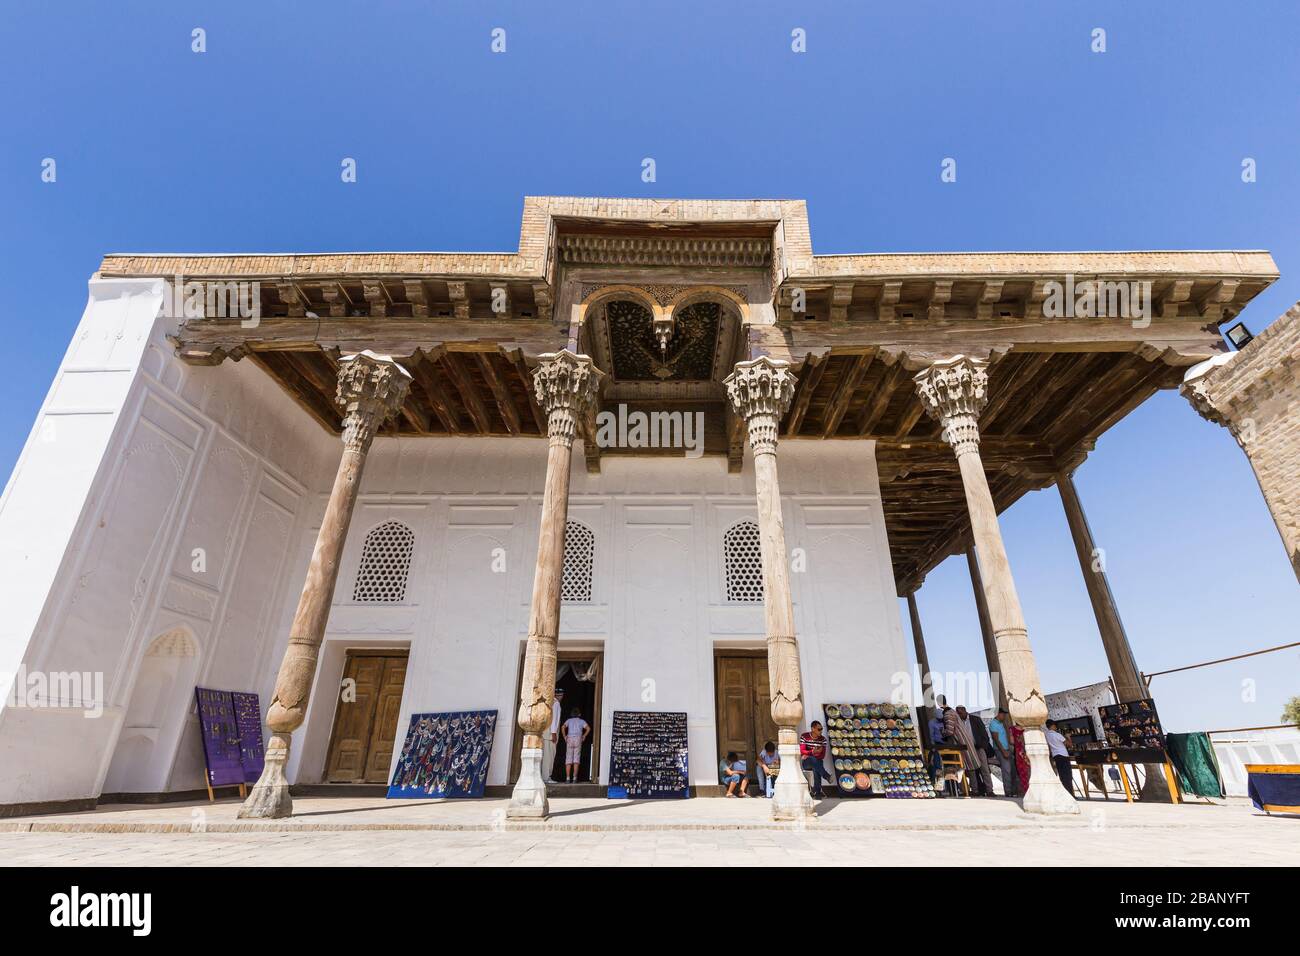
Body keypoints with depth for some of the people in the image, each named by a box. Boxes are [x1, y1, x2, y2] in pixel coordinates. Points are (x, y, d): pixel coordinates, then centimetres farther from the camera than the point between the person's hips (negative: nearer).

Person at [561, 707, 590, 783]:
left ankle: (568, 778, -3)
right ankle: (574, 778, -2)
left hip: (569, 739, 1)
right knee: (576, 760, 1)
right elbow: (588, 728, -3)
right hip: (578, 739, 0)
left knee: (568, 760, 3)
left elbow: (563, 727, -4)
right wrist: (584, 736, 6)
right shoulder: (581, 721, 12)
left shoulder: (569, 720, 13)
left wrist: (564, 736, 3)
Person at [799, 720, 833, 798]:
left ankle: (817, 792, -33)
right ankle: (826, 776, -38)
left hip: (817, 762, 1)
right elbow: (802, 751, -11)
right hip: (805, 762, -1)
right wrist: (812, 752, -31)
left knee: (816, 768, -35)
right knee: (813, 759, -37)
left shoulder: (823, 739, 2)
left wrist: (808, 755, -20)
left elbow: (822, 755, -6)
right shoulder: (804, 737, -2)